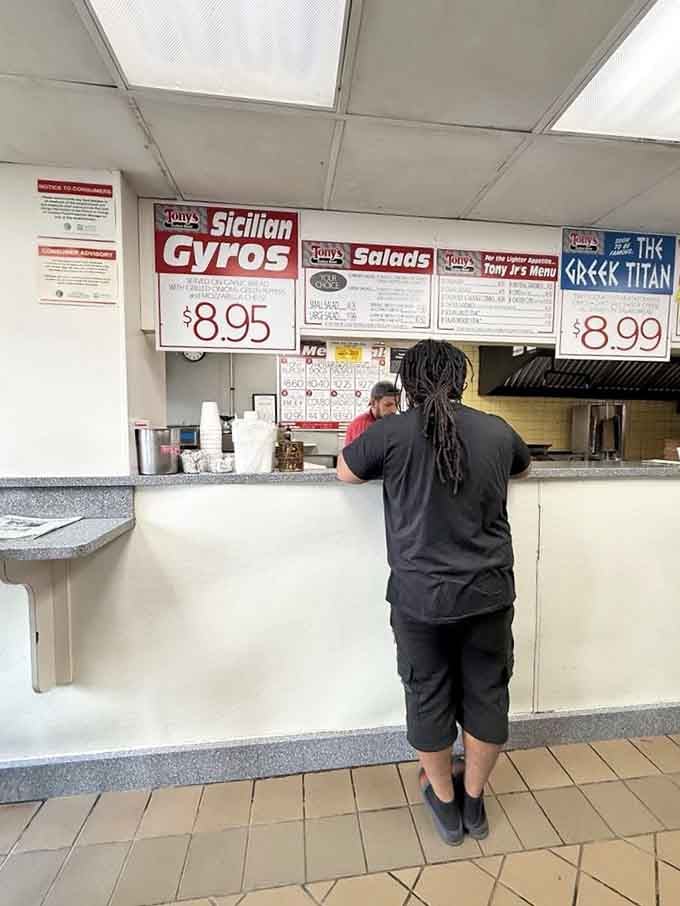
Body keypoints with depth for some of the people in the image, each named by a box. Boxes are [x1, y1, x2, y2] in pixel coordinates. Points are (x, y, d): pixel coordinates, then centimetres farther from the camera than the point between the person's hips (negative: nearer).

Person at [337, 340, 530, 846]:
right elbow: (523, 468, 23)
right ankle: (474, 801, 44)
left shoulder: (391, 432, -10)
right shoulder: (498, 431, 0)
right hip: (489, 592, 3)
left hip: (421, 596, -2)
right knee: (487, 695, 22)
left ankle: (445, 803, 42)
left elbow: (345, 472, 7)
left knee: (429, 697, 19)